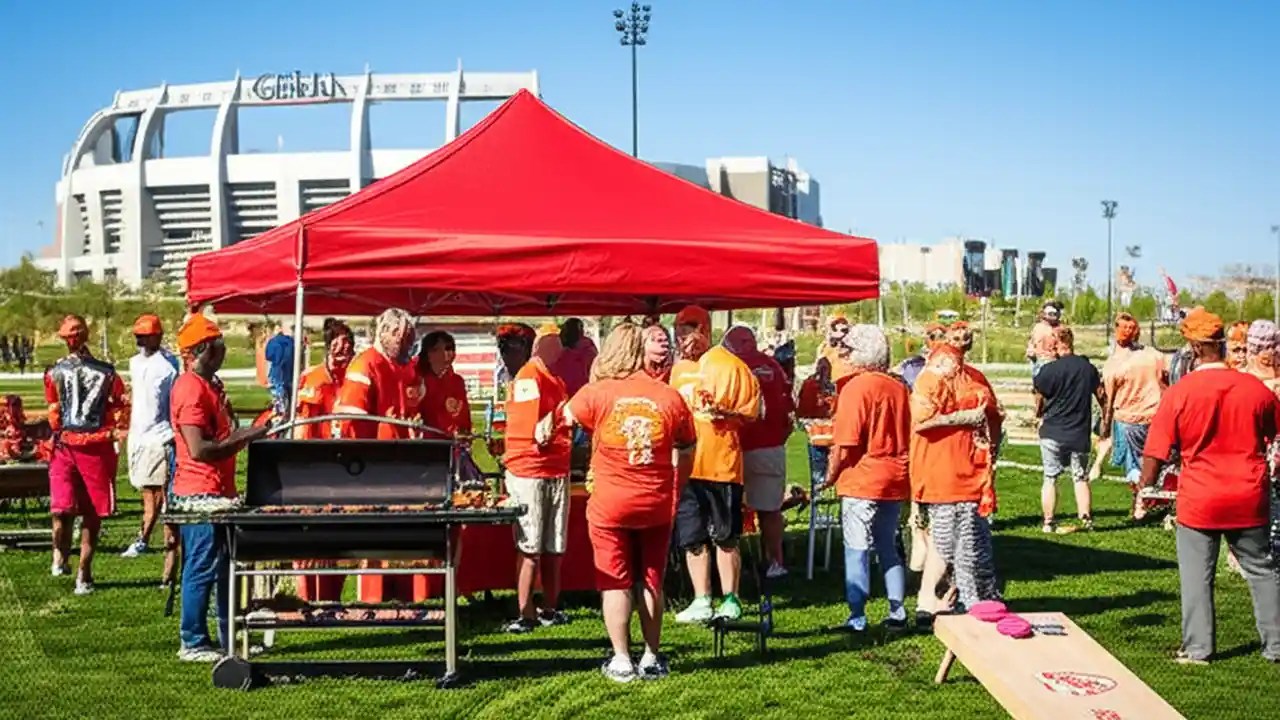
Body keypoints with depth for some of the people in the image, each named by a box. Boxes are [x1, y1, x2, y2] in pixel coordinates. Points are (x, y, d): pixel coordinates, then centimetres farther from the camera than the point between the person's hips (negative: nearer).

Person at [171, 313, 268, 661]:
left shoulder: (211, 384, 16)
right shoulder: (190, 388, -17)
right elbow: (199, 449, -24)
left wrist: (245, 435, 13)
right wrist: (242, 437, -19)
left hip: (218, 492, 11)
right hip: (199, 493, -10)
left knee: (225, 565, 15)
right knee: (202, 567, -3)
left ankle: (230, 639, 23)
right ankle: (193, 643, 6)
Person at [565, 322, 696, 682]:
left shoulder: (597, 393, -9)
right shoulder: (670, 398, -3)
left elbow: (567, 415, 11)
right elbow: (687, 454, 6)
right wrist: (676, 491, 18)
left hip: (610, 506, -2)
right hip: (657, 506, 2)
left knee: (615, 583, 6)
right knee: (650, 583, 13)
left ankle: (621, 661, 7)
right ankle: (652, 659, 19)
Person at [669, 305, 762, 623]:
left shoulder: (730, 366, -5)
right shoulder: (679, 369, 15)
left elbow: (750, 414, -4)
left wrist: (721, 412, -21)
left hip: (720, 464, -6)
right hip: (685, 465, 6)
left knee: (725, 537, 2)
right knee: (692, 539, 9)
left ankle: (730, 600, 11)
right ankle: (701, 602, 17)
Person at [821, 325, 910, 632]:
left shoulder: (856, 387, -13)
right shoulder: (899, 388, 6)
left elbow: (846, 443, -15)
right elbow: (906, 437, 12)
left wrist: (831, 476, -2)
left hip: (861, 481, -6)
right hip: (895, 481, 6)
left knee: (857, 551, 1)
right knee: (888, 548, 15)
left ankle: (857, 617, 2)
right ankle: (897, 612, 15)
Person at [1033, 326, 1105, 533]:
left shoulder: (1049, 370, -13)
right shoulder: (1088, 368, 0)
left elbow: (1039, 402, -3)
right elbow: (1102, 397, 10)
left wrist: (1039, 415, 18)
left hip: (1052, 433, -3)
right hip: (1080, 434, 3)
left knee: (1050, 478, 5)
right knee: (1081, 478, 13)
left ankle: (1048, 522, 5)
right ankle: (1086, 520, 11)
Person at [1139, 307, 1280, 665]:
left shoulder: (1178, 393, -12)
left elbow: (1155, 453, -10)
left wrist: (1145, 490, 3)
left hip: (1198, 501, -2)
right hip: (1249, 500, 2)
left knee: (1196, 576, 8)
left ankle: (1198, 649, 11)